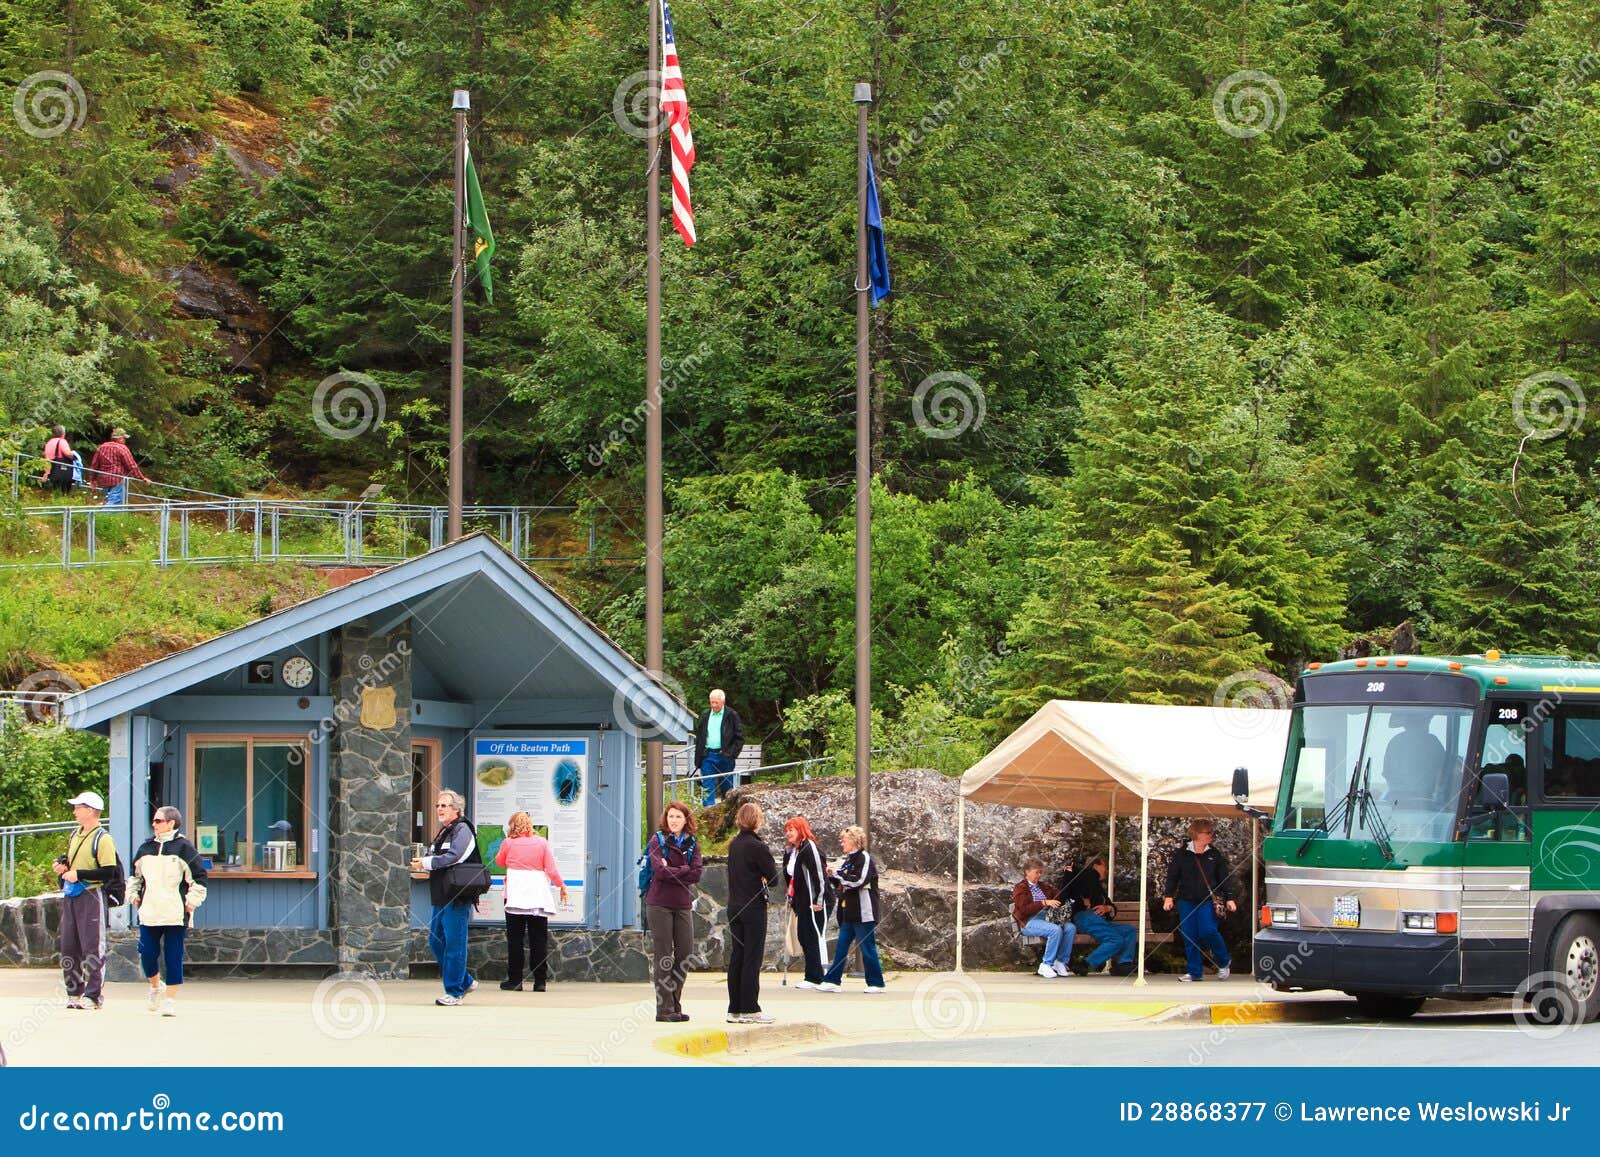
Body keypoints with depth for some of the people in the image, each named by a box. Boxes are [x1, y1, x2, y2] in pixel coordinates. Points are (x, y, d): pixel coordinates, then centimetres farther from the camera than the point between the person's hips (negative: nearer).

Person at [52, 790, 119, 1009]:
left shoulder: (103, 839, -10)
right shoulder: (75, 836, 16)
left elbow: (108, 872, -16)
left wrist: (78, 874, -17)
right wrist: (61, 863, 9)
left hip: (91, 895, -9)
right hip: (70, 897, 9)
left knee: (93, 947, -7)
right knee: (68, 946, 8)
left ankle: (94, 996, -5)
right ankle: (74, 993, 14)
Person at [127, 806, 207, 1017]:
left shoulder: (183, 848, -3)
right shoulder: (146, 848, 12)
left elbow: (200, 876, -2)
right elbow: (134, 873, 26)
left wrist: (192, 901, -6)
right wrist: (133, 895, 16)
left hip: (175, 913, -4)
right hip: (149, 912, 4)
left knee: (173, 956, -2)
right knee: (147, 953, 1)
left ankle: (170, 999, 5)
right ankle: (156, 987, 27)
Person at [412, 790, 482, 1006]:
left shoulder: (462, 830, -8)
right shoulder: (442, 833, 21)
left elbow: (454, 857, -20)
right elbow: (434, 859, 22)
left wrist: (426, 863, -12)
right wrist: (422, 863, -1)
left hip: (457, 898, -10)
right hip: (441, 898, 10)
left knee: (454, 945, -6)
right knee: (436, 942, 11)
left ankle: (454, 991, -2)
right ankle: (466, 981, 23)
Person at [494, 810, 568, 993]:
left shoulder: (508, 843, 1)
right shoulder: (542, 843, 3)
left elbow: (500, 861, 19)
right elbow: (552, 870, 0)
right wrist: (561, 885, 12)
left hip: (515, 894, -1)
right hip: (538, 894, 1)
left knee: (515, 938, 4)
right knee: (539, 939, 3)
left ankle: (514, 980, 2)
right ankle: (540, 981, 1)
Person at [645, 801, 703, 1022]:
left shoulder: (692, 844, 11)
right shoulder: (657, 841, -1)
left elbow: (697, 874, -2)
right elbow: (659, 870, -15)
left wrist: (671, 871, -10)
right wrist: (685, 870, -7)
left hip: (683, 904, 4)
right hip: (659, 904, -4)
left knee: (684, 954, 2)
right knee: (663, 956, -4)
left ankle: (675, 1005, 12)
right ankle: (665, 1008, -3)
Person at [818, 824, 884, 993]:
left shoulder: (864, 858, -9)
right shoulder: (847, 860, 16)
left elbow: (858, 881, -22)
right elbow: (842, 885, 21)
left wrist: (837, 873, -16)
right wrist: (833, 876, 3)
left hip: (863, 914, -9)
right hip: (849, 913, 9)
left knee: (868, 948, -3)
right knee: (841, 948, 7)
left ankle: (876, 983, 4)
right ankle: (832, 981, 8)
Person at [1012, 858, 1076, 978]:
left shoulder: (1043, 887, 26)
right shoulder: (1020, 888, 4)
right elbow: (1024, 909, -11)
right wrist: (1044, 903, -22)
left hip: (1047, 918, 7)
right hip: (1030, 922, -7)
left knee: (1071, 927, -21)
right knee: (1056, 930, -34)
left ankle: (1061, 962, -19)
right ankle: (1046, 965, -27)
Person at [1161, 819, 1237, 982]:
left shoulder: (1214, 855, 6)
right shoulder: (1181, 855, 4)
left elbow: (1224, 877, 9)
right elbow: (1172, 876, 7)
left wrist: (1229, 898, 4)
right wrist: (1168, 896, -3)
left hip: (1208, 901, -1)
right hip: (1187, 901, 1)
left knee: (1208, 931, -16)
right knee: (1189, 937, 0)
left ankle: (1224, 962, 8)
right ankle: (1194, 972, 10)